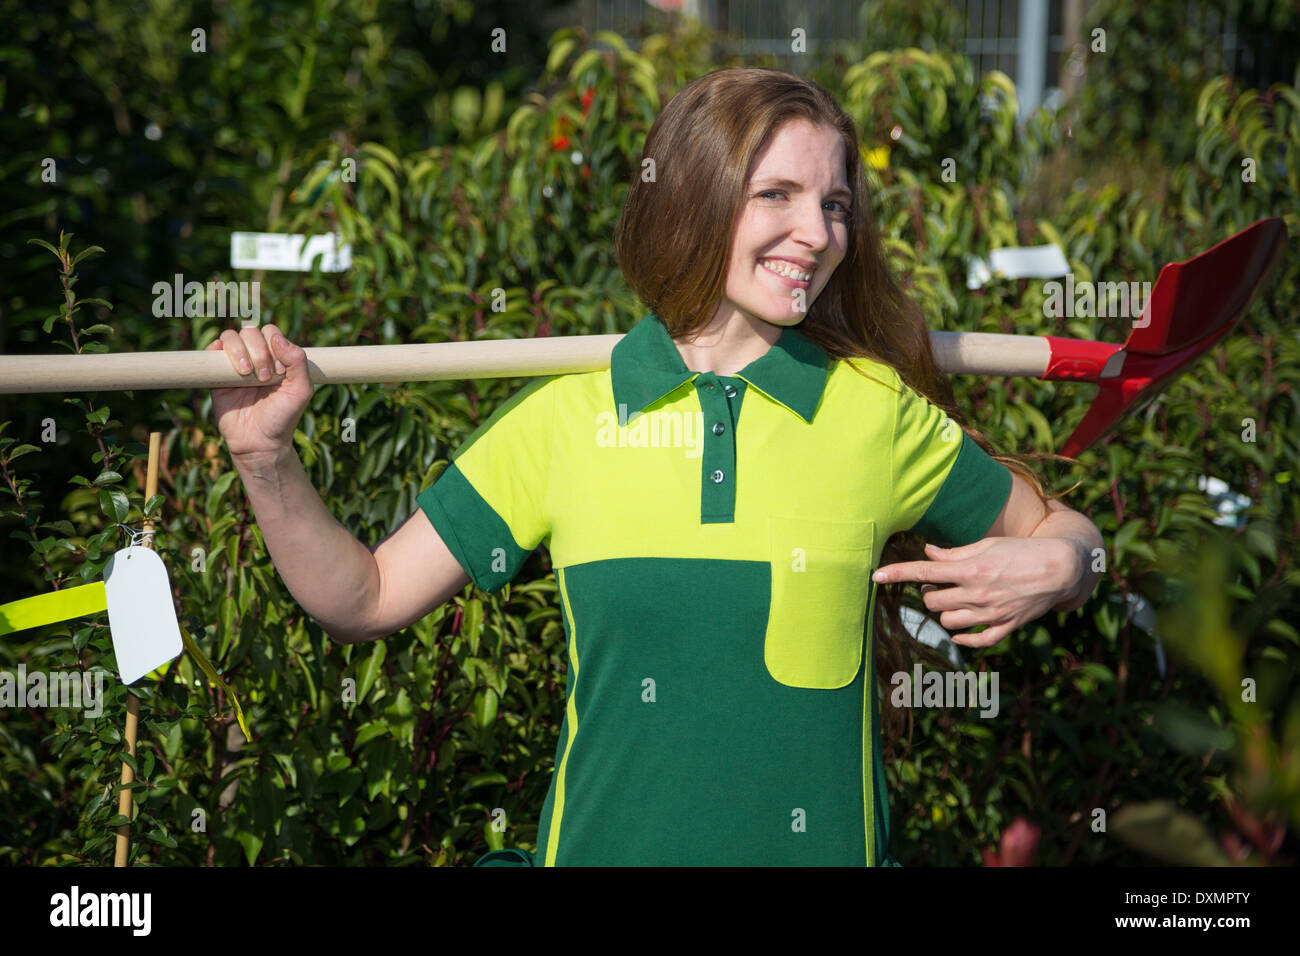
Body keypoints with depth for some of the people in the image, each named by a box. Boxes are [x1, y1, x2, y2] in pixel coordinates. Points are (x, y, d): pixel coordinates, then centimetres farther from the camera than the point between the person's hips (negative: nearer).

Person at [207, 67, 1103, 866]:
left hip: (822, 847, 0)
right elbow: (365, 599, 3)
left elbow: (1056, 529, 11)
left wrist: (1054, 565, -11)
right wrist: (266, 455, -10)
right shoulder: (564, 415, -2)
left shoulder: (880, 413, -3)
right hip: (601, 844, 0)